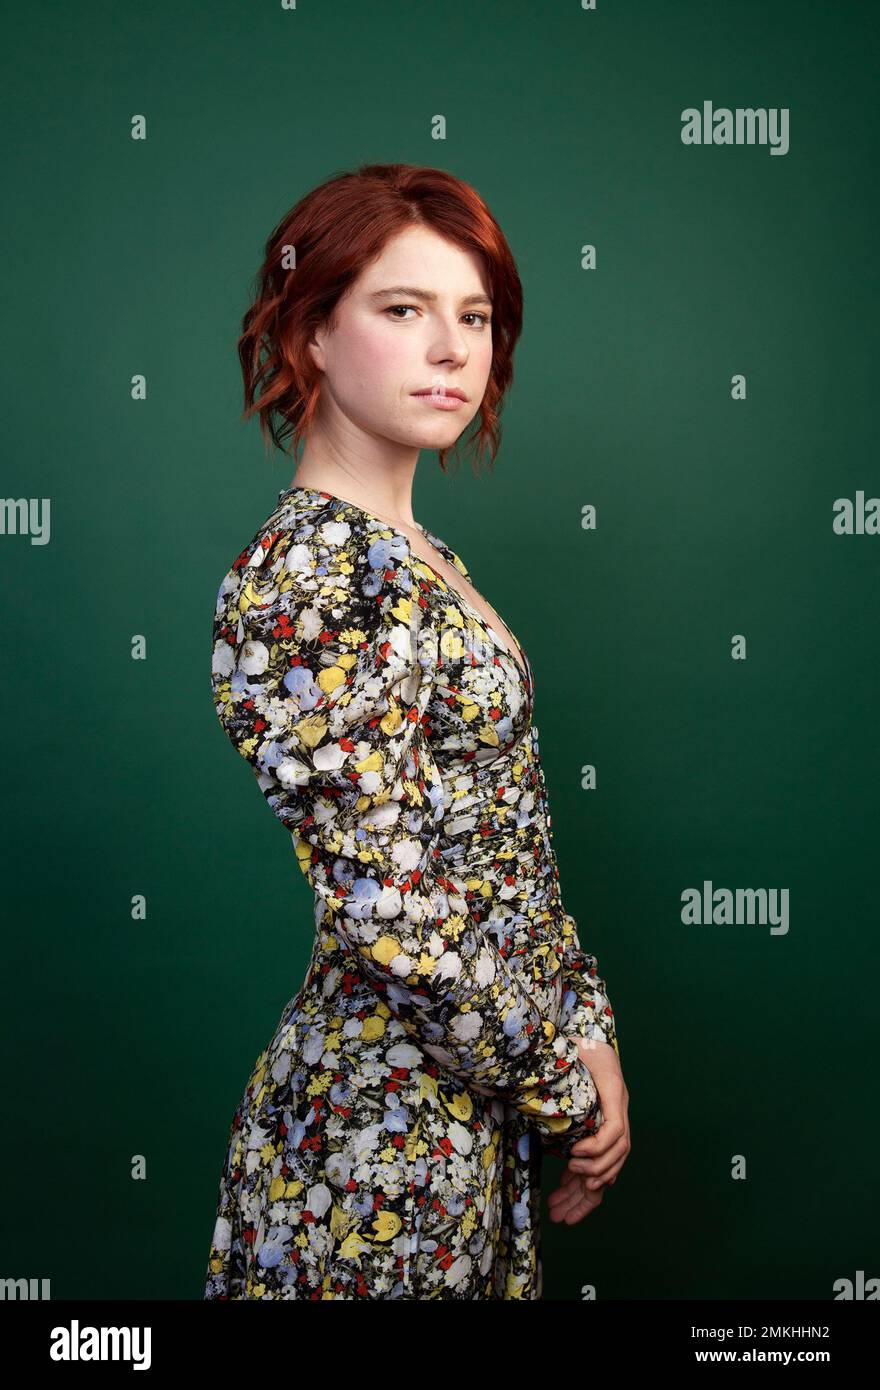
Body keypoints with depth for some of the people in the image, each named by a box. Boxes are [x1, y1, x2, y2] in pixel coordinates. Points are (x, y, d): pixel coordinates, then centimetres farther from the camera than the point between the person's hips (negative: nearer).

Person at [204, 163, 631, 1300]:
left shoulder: (417, 560, 7)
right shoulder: (305, 586, -22)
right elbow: (394, 918, -24)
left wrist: (586, 1025, 4)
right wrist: (568, 1080, -12)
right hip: (389, 1130, -8)